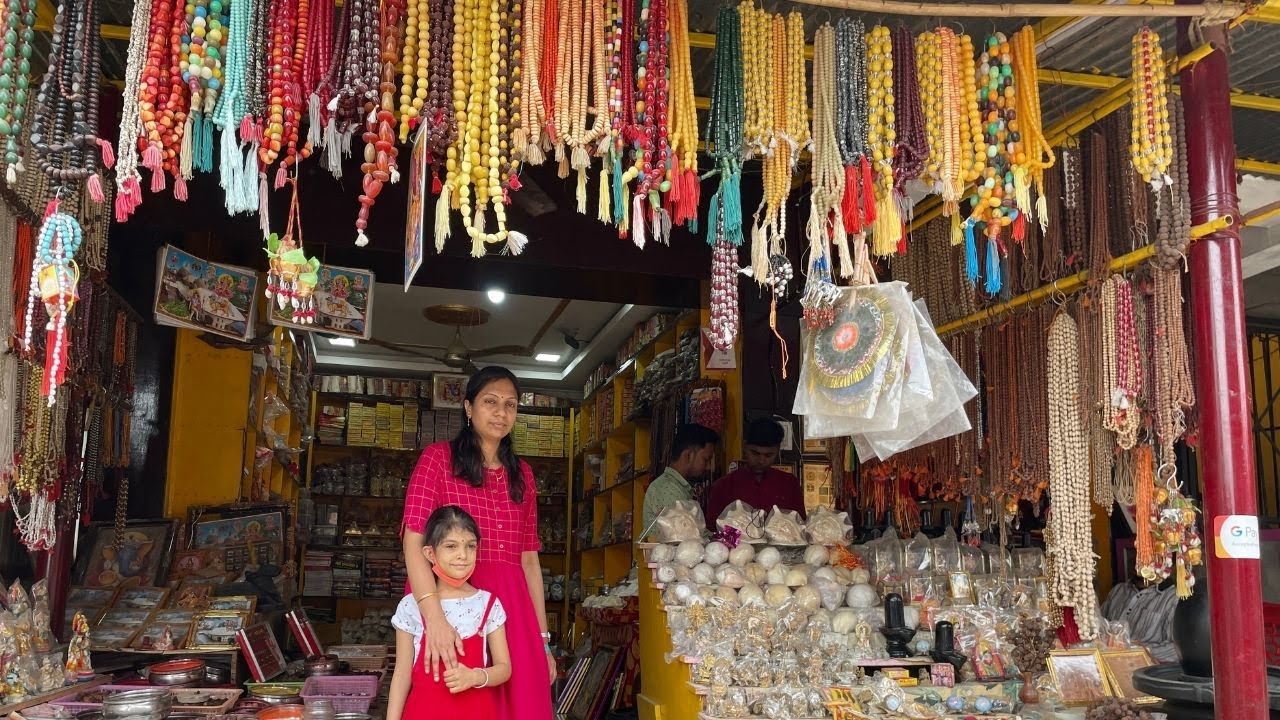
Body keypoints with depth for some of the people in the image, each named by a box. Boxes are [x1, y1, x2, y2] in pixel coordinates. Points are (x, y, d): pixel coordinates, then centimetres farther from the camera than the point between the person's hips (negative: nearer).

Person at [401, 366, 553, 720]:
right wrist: (434, 615, -25)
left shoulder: (521, 474, 15)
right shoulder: (438, 458, 0)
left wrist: (543, 638, 11)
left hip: (510, 608, 4)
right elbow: (414, 541, -11)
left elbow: (529, 559, 15)